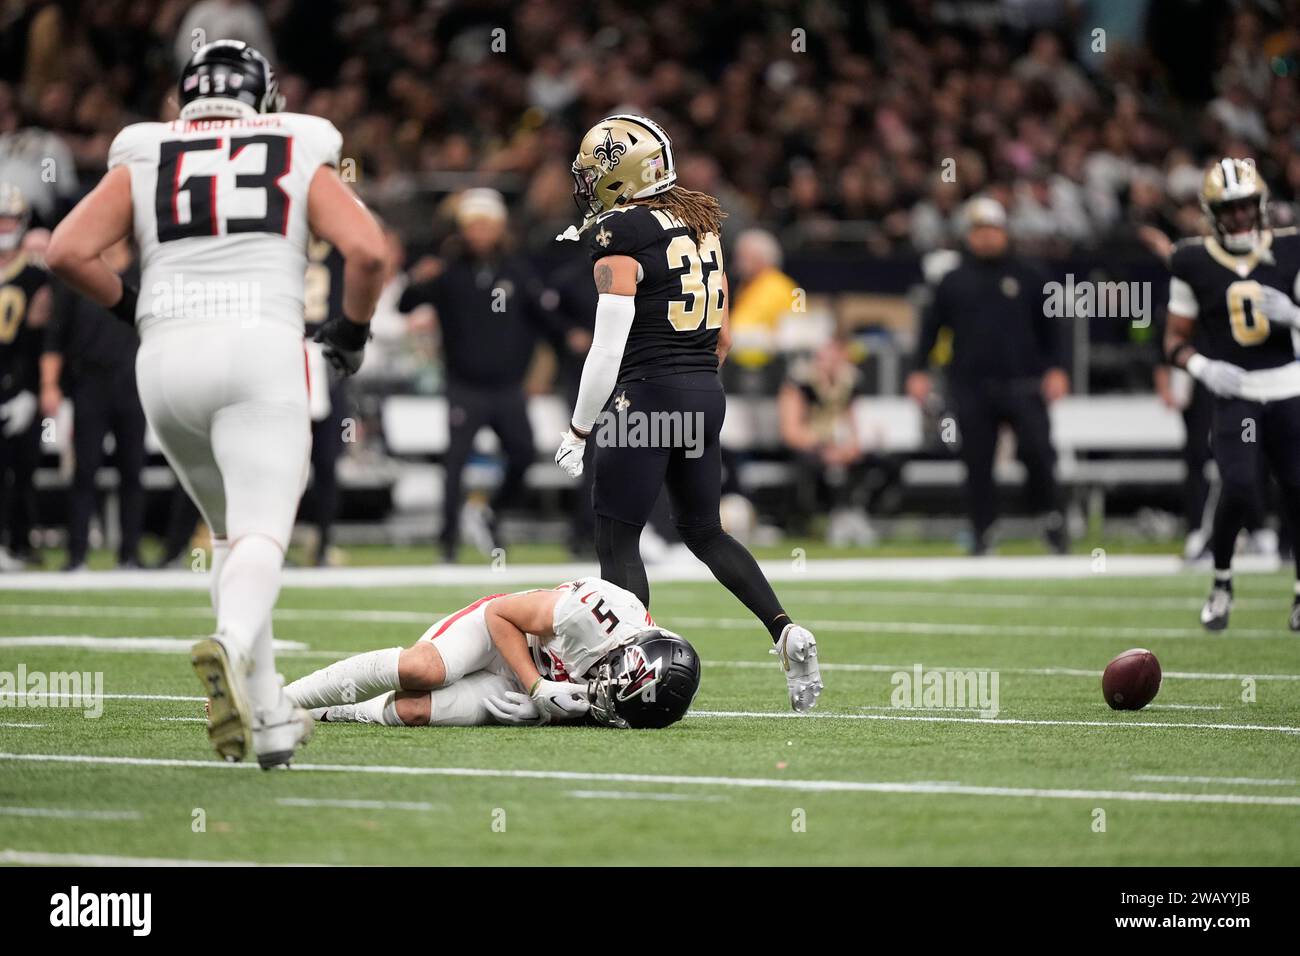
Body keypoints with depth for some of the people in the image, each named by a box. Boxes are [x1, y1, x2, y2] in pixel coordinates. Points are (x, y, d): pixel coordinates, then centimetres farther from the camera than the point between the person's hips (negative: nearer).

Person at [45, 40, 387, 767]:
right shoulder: (300, 157, 13)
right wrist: (352, 331, 16)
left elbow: (68, 252, 5)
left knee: (231, 531, 20)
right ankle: (232, 647, -43)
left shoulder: (144, 162, 17)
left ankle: (267, 714, 14)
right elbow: (367, 250, -1)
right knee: (261, 536, -11)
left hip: (169, 355, 3)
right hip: (262, 349, -3)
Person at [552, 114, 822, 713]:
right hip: (706, 396, 8)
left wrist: (578, 429, -7)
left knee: (616, 540, 1)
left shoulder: (620, 238, -11)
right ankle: (785, 631, 5)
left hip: (647, 395, -8)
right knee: (704, 531, 20)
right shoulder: (702, 225, 13)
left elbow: (608, 349, -14)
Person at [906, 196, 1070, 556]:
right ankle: (981, 533, 7)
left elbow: (1048, 325, 12)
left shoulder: (1026, 276, 10)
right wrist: (919, 371, 5)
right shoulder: (953, 281, 11)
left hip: (1023, 384, -1)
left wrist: (1055, 369, 2)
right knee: (977, 461, 0)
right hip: (972, 387, 1)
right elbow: (931, 327, 14)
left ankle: (1052, 521, 8)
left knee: (1037, 452, -10)